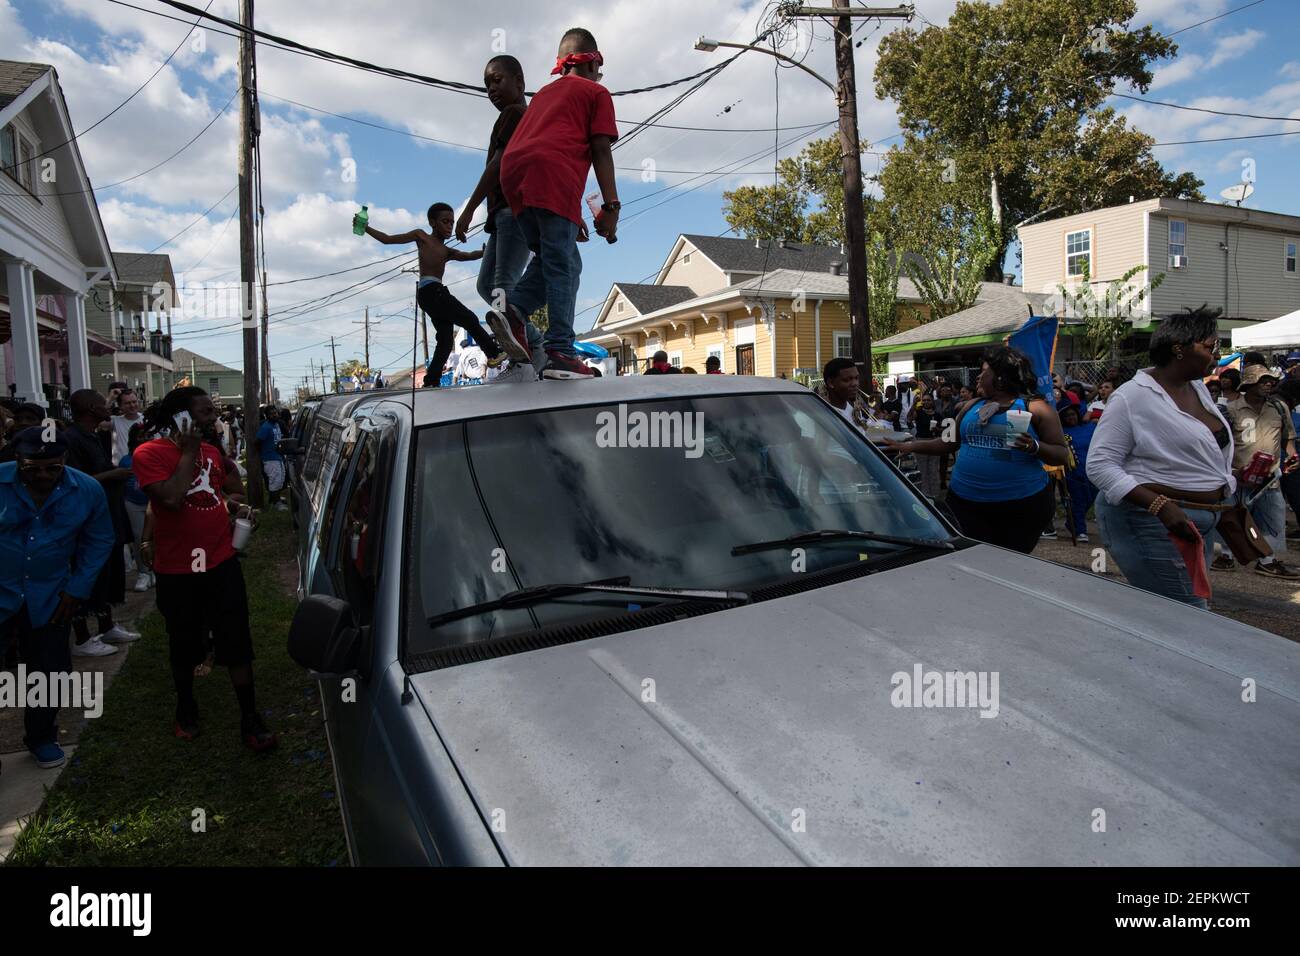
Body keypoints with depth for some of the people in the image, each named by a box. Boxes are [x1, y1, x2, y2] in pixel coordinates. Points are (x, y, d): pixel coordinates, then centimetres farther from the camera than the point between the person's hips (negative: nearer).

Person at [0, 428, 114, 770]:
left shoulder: (88, 490, -10)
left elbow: (99, 541, 4)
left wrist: (78, 588, -2)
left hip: (49, 597, 2)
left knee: (51, 669, 11)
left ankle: (41, 736, 33)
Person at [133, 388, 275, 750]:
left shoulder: (211, 451, 7)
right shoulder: (149, 453, -11)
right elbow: (171, 499, -26)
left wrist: (236, 506, 2)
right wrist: (188, 453, -17)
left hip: (222, 563, 4)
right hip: (177, 572, -4)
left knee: (237, 644, 2)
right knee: (185, 646, 15)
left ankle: (249, 718, 10)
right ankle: (185, 709, 38)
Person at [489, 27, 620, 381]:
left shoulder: (544, 92, 35)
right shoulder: (596, 92, 17)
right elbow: (600, 151, 3)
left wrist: (571, 217, 32)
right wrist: (610, 206, -2)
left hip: (513, 172, 6)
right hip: (553, 176, -6)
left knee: (551, 258, 15)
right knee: (564, 265, -9)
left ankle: (513, 311, -8)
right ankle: (560, 354, -16)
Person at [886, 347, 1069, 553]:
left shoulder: (1035, 408, -1)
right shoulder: (971, 406, 13)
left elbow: (1062, 455, -2)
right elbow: (949, 443, 22)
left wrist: (1034, 447, -21)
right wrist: (909, 447, 13)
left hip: (1021, 505, -3)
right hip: (965, 502, 4)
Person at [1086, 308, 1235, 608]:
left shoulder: (1199, 388, 13)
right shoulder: (1133, 395, -13)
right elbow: (1100, 464, -18)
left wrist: (1225, 501, 18)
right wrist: (1160, 505, -26)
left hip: (1201, 523, 9)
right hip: (1151, 523, -9)